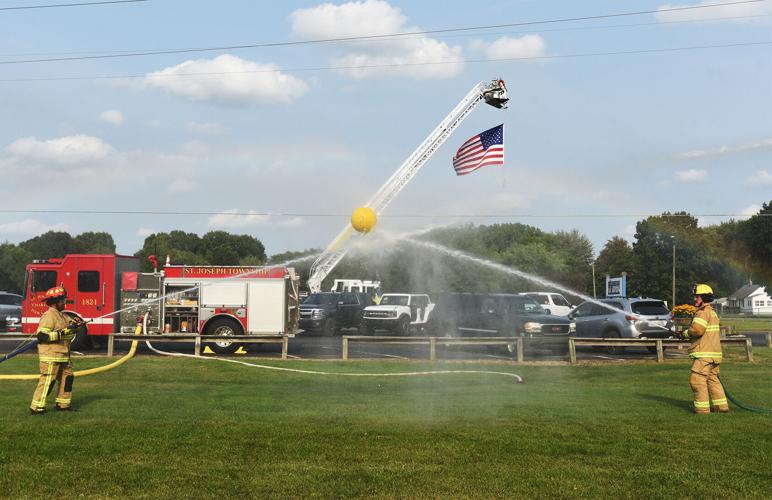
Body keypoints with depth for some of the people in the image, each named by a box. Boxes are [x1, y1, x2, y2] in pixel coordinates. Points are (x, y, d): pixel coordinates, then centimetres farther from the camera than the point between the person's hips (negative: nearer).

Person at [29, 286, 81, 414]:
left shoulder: (61, 315, 15)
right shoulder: (49, 315, -15)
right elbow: (41, 335, -23)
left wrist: (74, 325, 3)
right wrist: (61, 333, -25)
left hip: (62, 356, 10)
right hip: (51, 357, -10)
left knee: (68, 378, 13)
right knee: (47, 381, -7)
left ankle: (62, 404, 23)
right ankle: (36, 407, 0)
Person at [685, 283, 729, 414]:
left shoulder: (703, 312, -13)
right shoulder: (712, 312, 20)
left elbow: (697, 329, -25)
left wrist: (687, 332, -5)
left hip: (705, 354, -10)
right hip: (714, 352, 10)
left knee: (697, 379, -7)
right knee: (712, 379, 16)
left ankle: (702, 408, -7)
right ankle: (721, 406, 18)